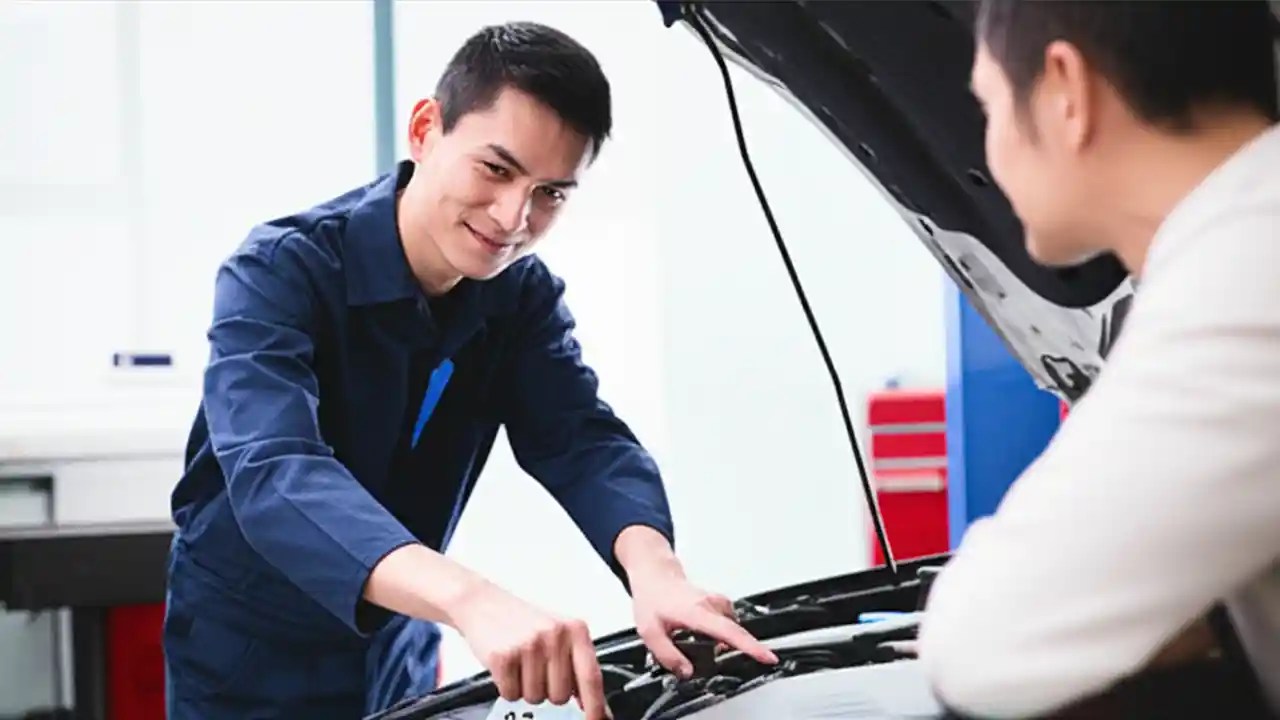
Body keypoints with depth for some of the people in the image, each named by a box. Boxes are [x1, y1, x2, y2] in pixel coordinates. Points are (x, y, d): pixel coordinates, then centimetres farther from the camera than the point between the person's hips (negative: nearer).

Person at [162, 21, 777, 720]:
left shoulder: (522, 292, -5)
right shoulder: (279, 274, -24)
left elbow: (581, 439, -16)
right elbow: (275, 476, -40)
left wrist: (652, 566, -40)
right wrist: (472, 601, -56)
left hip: (398, 655, 5)